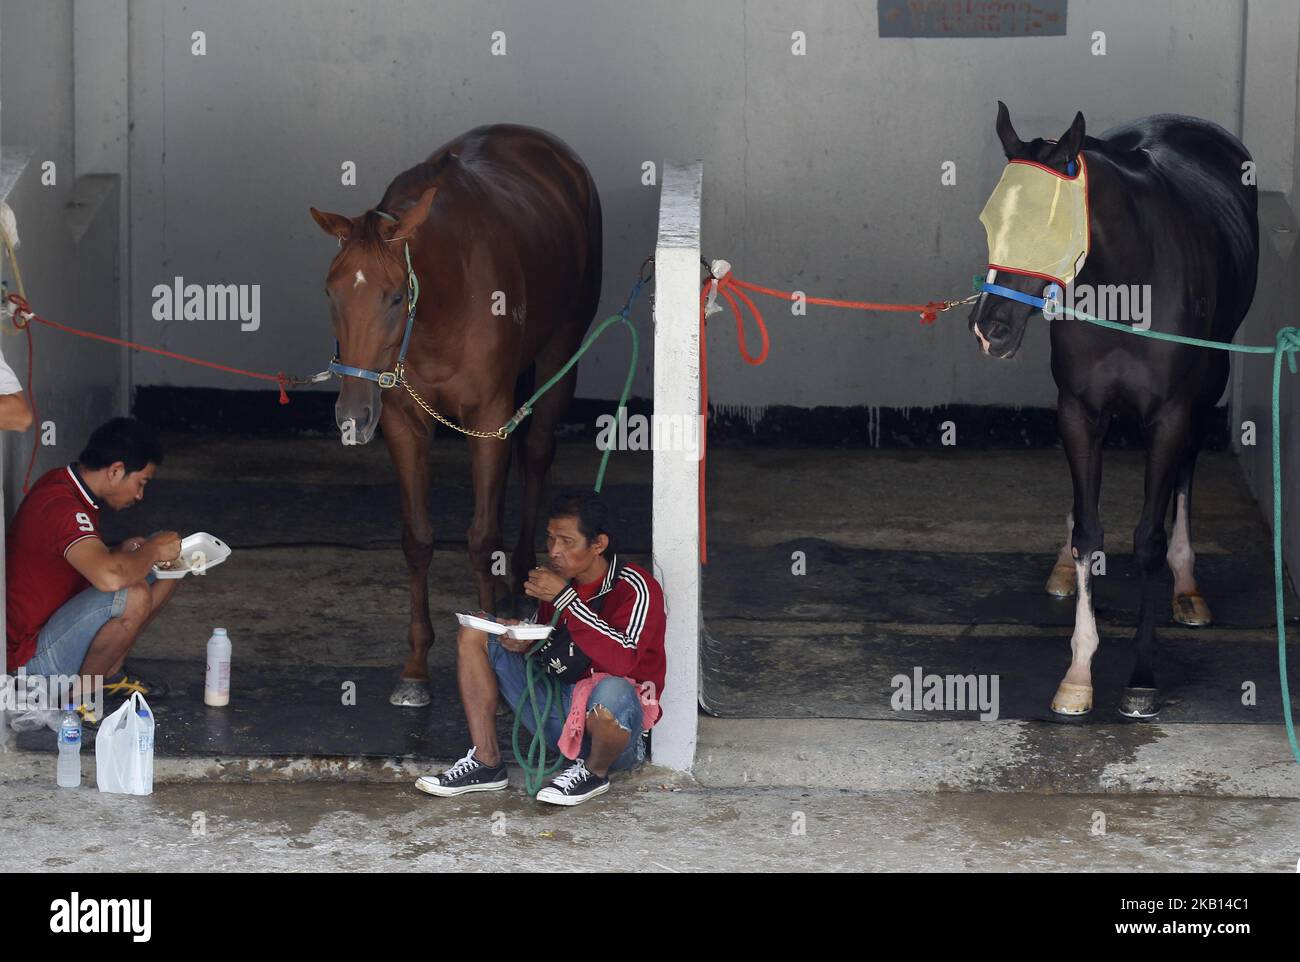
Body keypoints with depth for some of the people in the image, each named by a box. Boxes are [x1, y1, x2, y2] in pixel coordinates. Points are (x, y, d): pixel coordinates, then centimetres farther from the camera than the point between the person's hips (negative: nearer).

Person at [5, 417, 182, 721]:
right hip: (34, 658, -10)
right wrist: (152, 551, -22)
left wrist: (126, 552, 1)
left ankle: (108, 674, 10)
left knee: (167, 570, 7)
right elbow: (110, 577, -43)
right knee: (133, 595, -33)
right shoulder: (60, 505, -26)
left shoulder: (63, 483, 5)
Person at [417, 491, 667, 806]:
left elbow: (622, 661, -32)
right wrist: (523, 642, -8)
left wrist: (565, 599, -28)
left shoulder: (636, 588, -16)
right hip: (558, 714, 7)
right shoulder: (558, 580, 2)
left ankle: (594, 772, -8)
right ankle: (486, 762, 0)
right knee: (474, 634, 3)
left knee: (610, 691, -44)